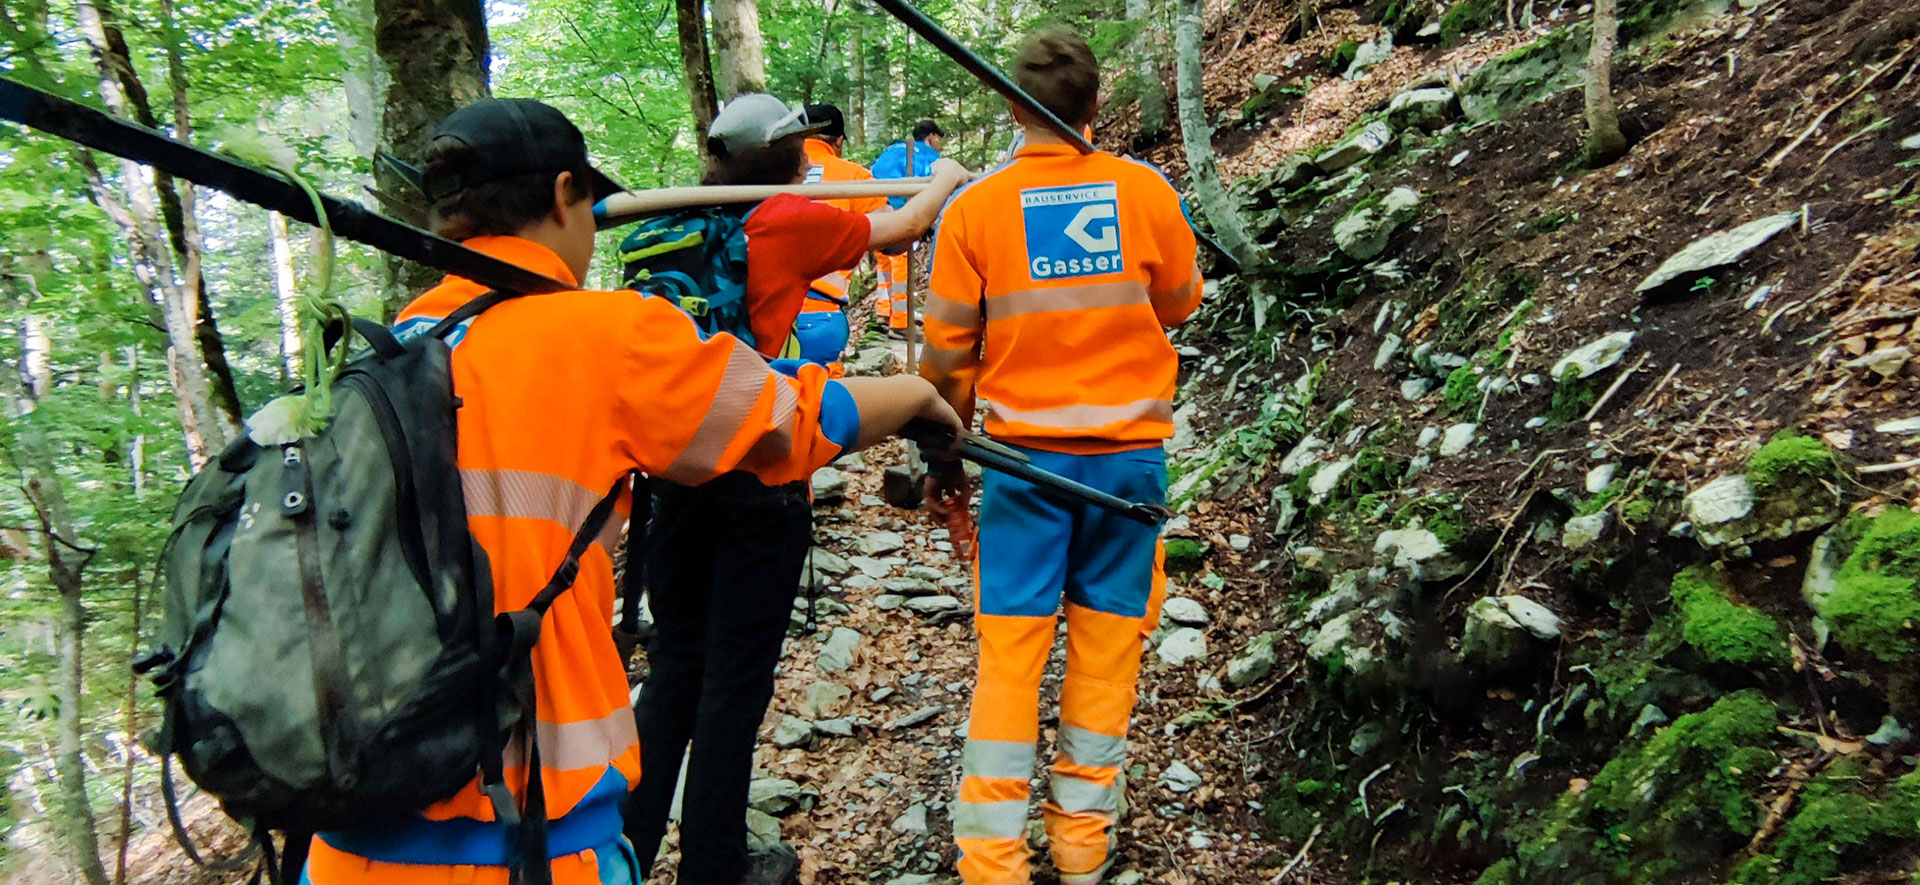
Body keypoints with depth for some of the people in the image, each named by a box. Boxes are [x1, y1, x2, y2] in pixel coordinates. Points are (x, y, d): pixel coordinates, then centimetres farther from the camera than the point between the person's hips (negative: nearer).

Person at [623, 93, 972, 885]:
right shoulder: (791, 221, -7)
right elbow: (901, 227, 8)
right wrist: (945, 179, 26)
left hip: (677, 471, 6)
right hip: (758, 475, -5)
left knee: (674, 665, 16)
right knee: (736, 676, 6)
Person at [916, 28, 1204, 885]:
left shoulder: (974, 208, -5)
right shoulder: (1146, 190, -3)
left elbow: (947, 351, 0)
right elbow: (1179, 303, 12)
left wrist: (944, 459, 11)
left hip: (1026, 452, -1)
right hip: (1130, 448, 1)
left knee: (1010, 648, 5)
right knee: (1105, 638, 11)